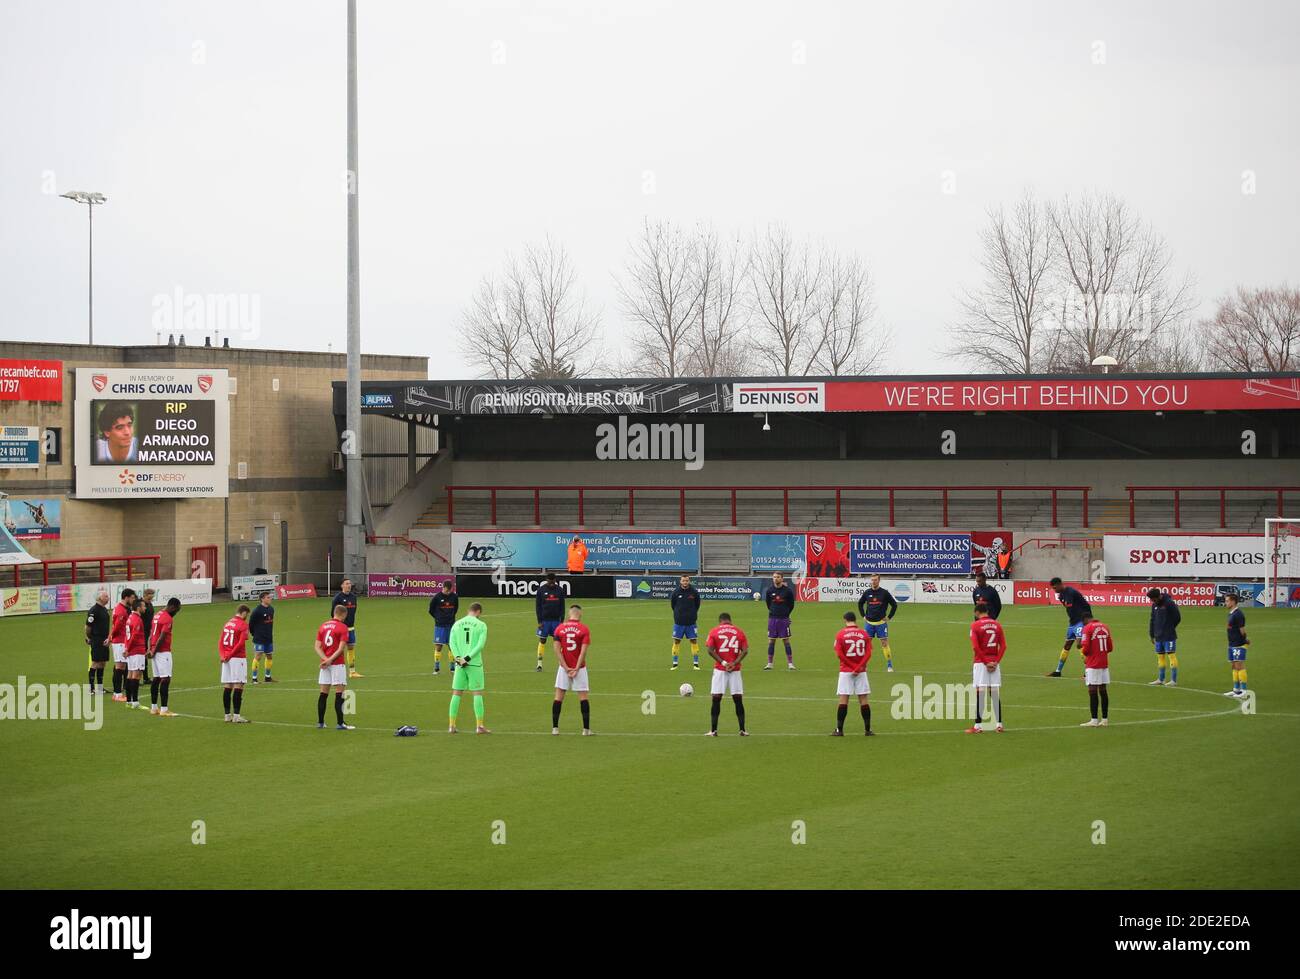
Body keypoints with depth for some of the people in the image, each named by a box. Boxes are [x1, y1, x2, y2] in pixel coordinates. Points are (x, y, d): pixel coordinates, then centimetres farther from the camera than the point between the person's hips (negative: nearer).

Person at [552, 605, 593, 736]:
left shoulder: (559, 629, 0)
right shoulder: (584, 630, -6)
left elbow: (557, 650, -6)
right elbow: (583, 651, -12)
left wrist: (566, 668, -7)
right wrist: (576, 669, -11)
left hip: (564, 667, 1)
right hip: (579, 667, -1)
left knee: (559, 696, 7)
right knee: (583, 697, 4)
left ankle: (555, 728, 4)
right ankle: (586, 728, 2)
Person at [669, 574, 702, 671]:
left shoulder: (694, 592, -4)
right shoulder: (676, 592, -4)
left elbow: (697, 604, 10)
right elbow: (672, 604, 10)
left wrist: (693, 614, 8)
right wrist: (677, 613, 10)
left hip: (691, 622, 0)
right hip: (679, 622, 0)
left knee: (694, 641, -1)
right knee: (676, 641, 2)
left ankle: (696, 663, 6)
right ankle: (675, 663, 10)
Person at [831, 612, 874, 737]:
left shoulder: (840, 634, -3)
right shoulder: (864, 633, 2)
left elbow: (839, 654, -9)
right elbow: (868, 653, -4)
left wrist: (852, 667, -5)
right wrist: (859, 667, -9)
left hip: (846, 671, -2)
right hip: (861, 671, 2)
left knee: (843, 699, -1)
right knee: (864, 699, 5)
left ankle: (839, 730, -2)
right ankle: (868, 730, 6)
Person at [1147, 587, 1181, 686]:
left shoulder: (1169, 603, -12)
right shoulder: (1154, 605, 10)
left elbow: (1178, 618, -8)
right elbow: (1152, 620, 15)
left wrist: (1170, 628, 1)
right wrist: (1152, 634, 12)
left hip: (1169, 636, -7)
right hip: (1158, 636, 7)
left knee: (1171, 656, -6)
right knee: (1160, 657, 10)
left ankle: (1173, 680, -5)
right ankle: (1160, 680, 17)